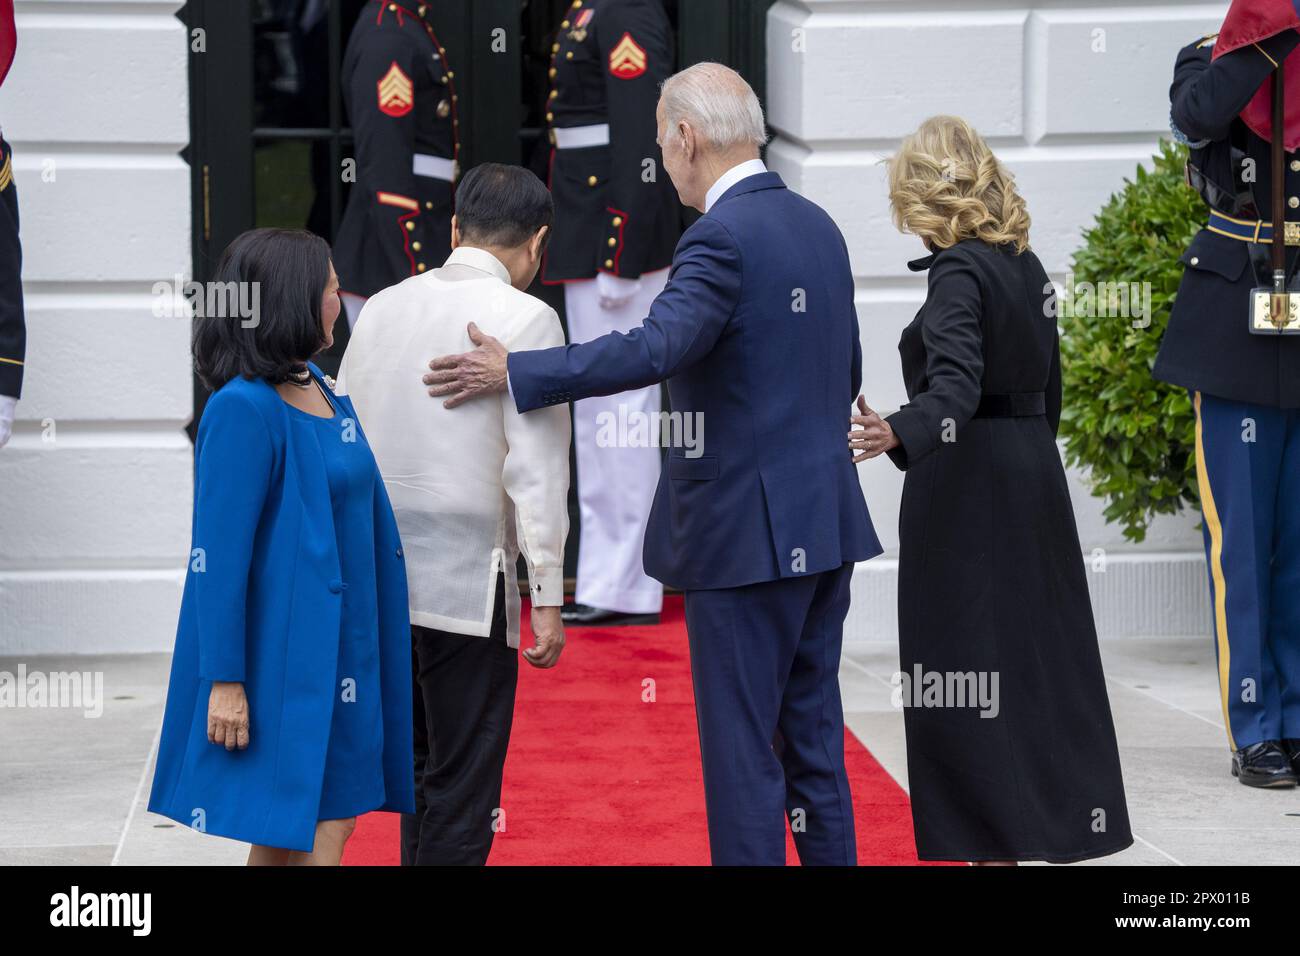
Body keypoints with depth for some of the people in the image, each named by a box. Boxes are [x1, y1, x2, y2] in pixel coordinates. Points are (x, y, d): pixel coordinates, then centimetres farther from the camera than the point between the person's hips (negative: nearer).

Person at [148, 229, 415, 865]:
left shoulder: (319, 389, 11)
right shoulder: (243, 408, -16)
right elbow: (219, 552, -18)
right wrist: (226, 680, -20)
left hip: (337, 644, 8)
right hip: (282, 653, -8)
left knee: (332, 825, 9)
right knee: (284, 839, -4)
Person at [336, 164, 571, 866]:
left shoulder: (383, 307, 8)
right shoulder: (527, 320, -9)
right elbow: (537, 469, -13)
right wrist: (547, 597, -9)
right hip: (467, 581, -6)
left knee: (423, 773, 19)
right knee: (462, 790, 2)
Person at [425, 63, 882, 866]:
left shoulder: (723, 237, -16)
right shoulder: (817, 226, 11)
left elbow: (656, 348, -30)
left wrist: (513, 374, -26)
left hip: (747, 530, -9)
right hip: (825, 524, 9)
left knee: (741, 748, -2)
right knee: (813, 736, 14)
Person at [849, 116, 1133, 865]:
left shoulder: (960, 272, -14)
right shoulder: (1027, 265, 10)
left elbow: (956, 386, -28)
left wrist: (899, 434, -43)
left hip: (967, 487, -8)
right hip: (1034, 473, 8)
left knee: (968, 665, -4)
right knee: (1038, 651, 13)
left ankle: (994, 842, -5)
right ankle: (1063, 819, 19)